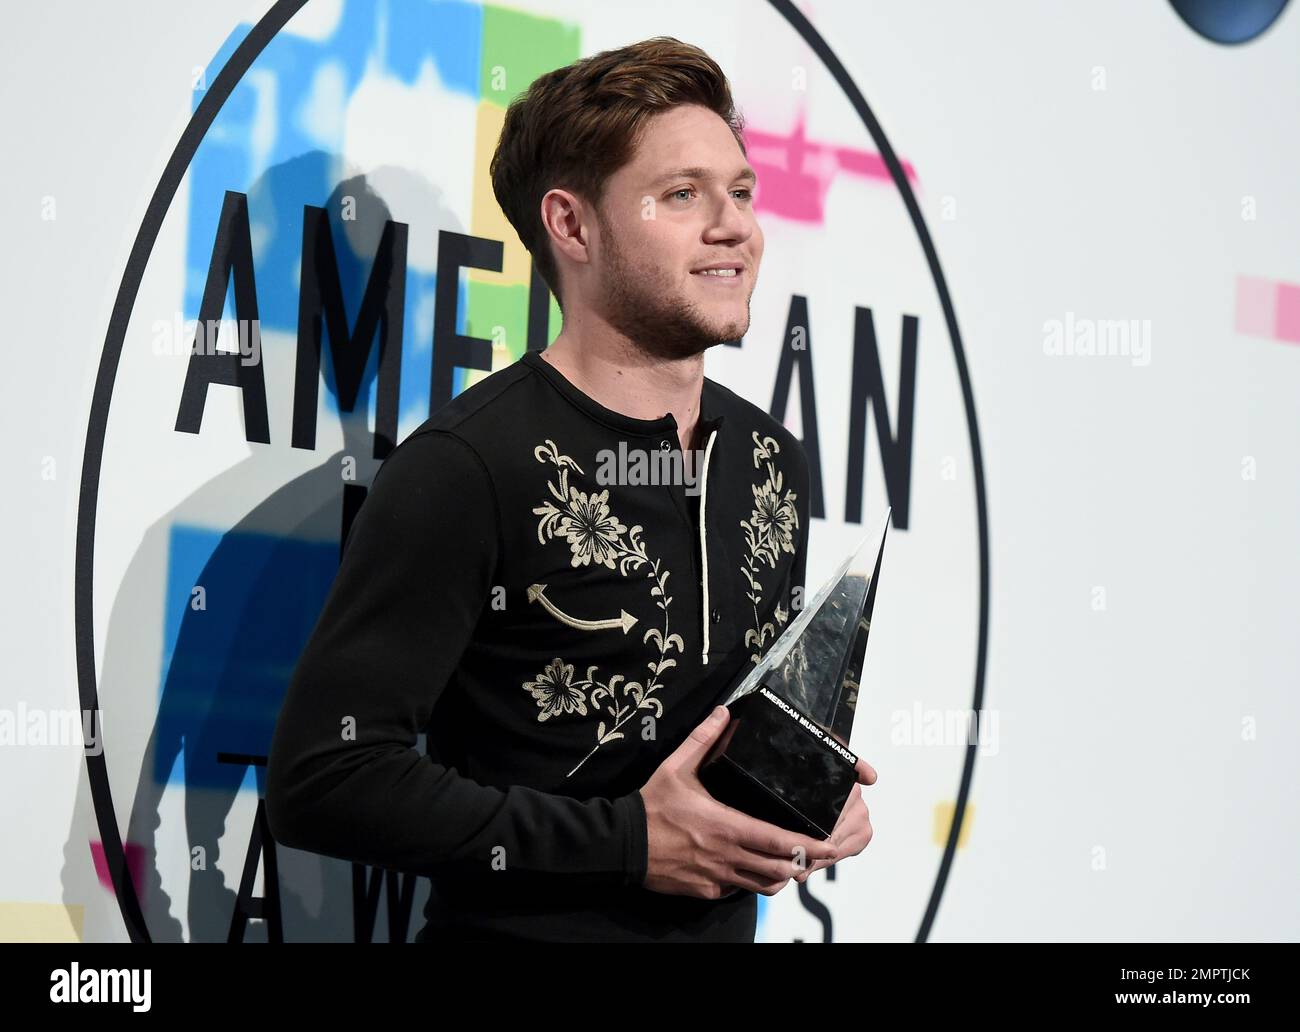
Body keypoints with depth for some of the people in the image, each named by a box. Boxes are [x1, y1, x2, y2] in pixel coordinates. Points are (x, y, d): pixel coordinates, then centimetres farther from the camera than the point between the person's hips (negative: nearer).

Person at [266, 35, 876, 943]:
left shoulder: (772, 459, 5)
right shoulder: (467, 467, -17)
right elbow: (321, 780, -22)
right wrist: (628, 843, -23)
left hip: (720, 923, 7)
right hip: (522, 931, -6)